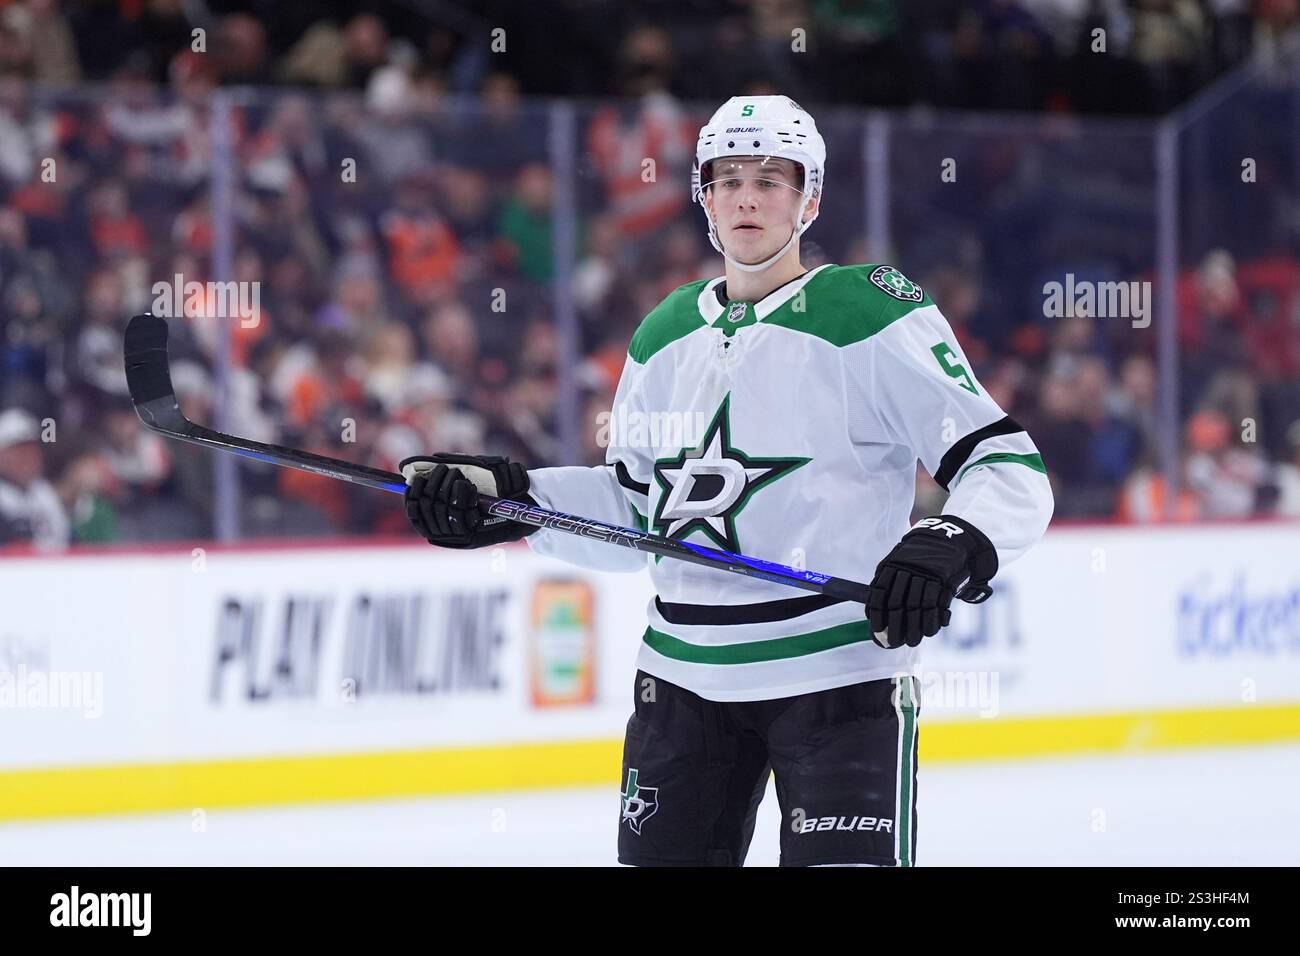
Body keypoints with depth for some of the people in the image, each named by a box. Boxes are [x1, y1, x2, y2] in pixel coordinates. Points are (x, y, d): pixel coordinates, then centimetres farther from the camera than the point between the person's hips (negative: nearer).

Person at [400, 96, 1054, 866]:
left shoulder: (872, 317, -8)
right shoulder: (665, 338, 11)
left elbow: (1011, 470, -12)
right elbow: (633, 509, 19)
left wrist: (954, 545, -32)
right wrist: (506, 499, 5)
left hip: (839, 677, -6)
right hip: (686, 678, 6)